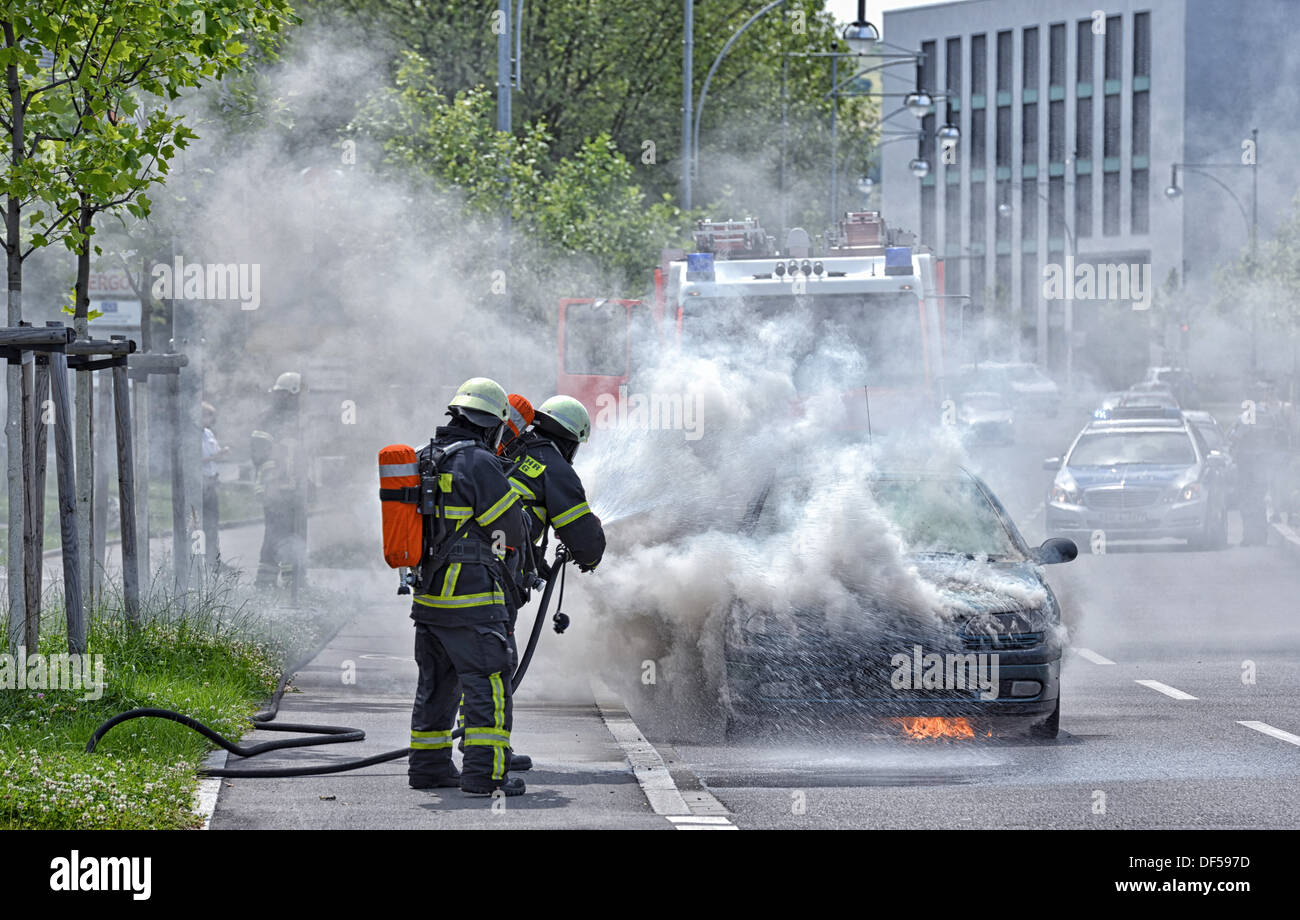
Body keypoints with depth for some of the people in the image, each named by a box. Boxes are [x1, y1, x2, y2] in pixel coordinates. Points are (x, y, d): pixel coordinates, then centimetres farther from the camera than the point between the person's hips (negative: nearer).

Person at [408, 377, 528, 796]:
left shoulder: (425, 458, 11)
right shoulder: (480, 464, -14)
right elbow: (512, 531, -7)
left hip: (427, 594, 8)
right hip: (471, 597, -8)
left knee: (436, 683, 18)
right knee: (487, 682, -5)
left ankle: (428, 765, 24)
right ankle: (485, 772, -10)